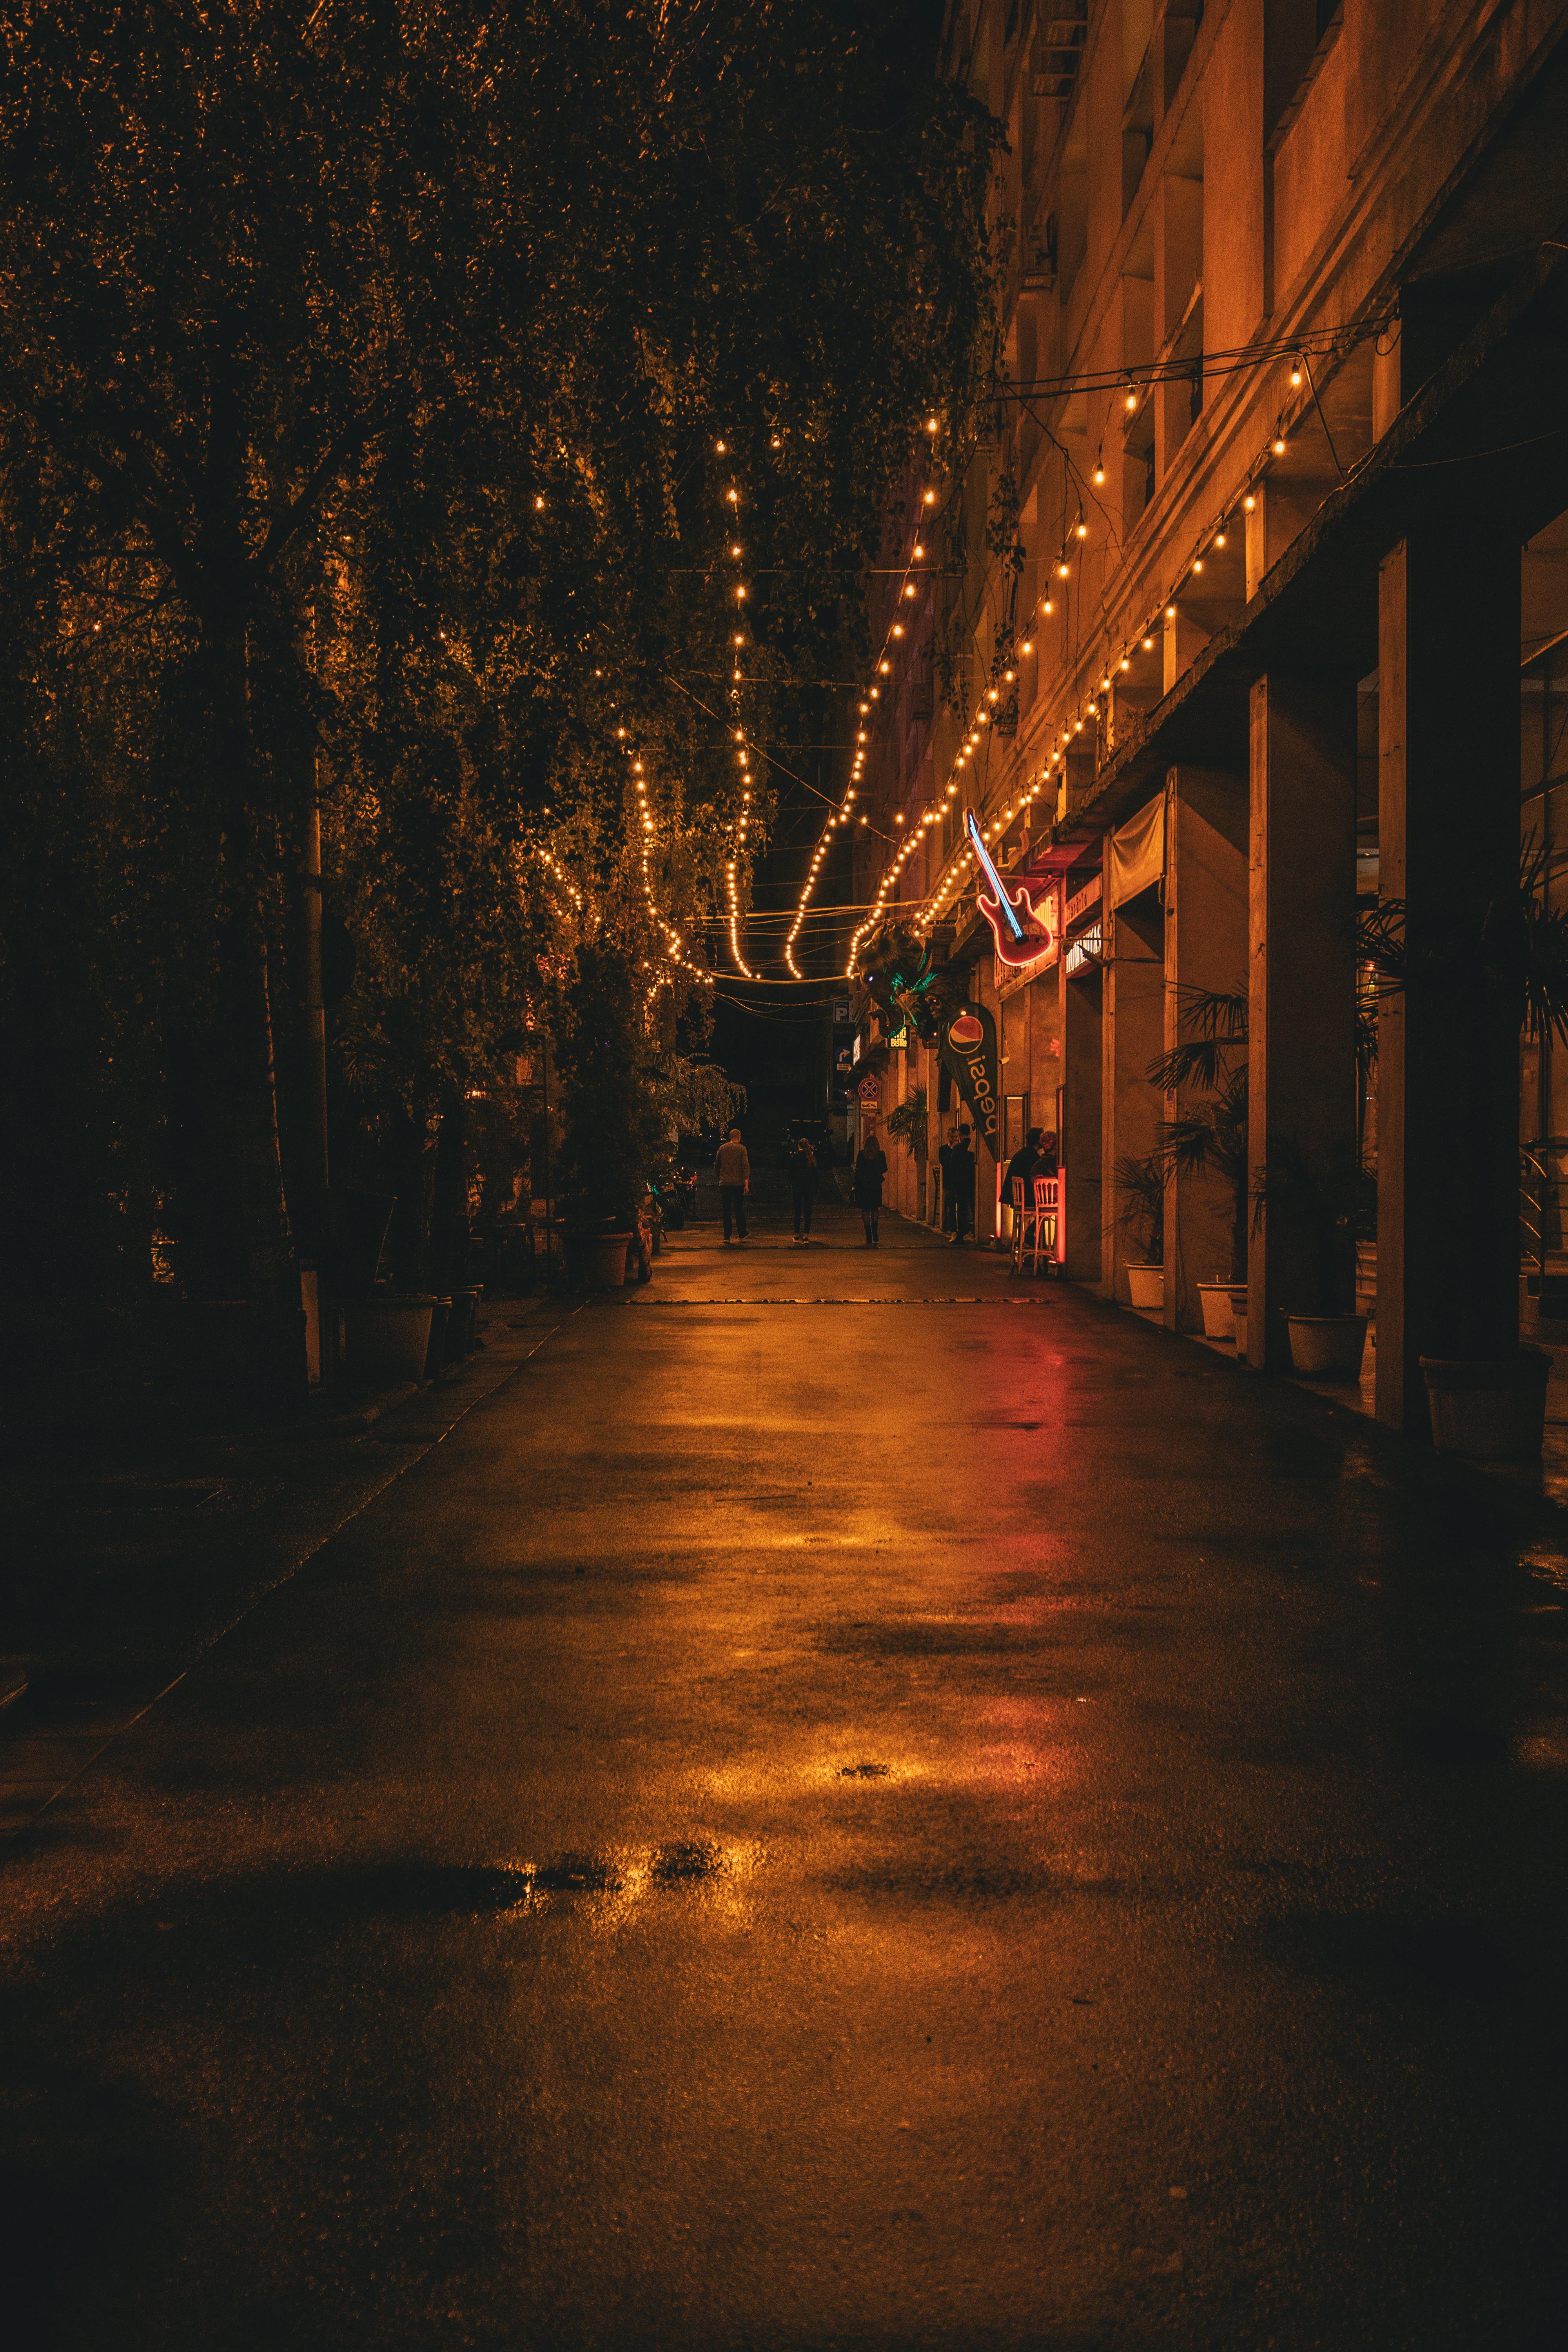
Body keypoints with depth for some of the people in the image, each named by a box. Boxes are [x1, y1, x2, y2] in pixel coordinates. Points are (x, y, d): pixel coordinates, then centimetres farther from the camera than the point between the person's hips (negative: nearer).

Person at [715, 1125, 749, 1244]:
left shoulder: (722, 1148, 5)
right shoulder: (742, 1148, -3)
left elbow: (717, 1165, 12)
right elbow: (746, 1166, -10)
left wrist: (719, 1178, 30)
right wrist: (747, 1184, -10)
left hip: (725, 1184, 2)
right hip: (738, 1183, -2)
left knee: (727, 1211, 2)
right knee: (739, 1210, 12)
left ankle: (727, 1238, -6)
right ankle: (742, 1235, 22)